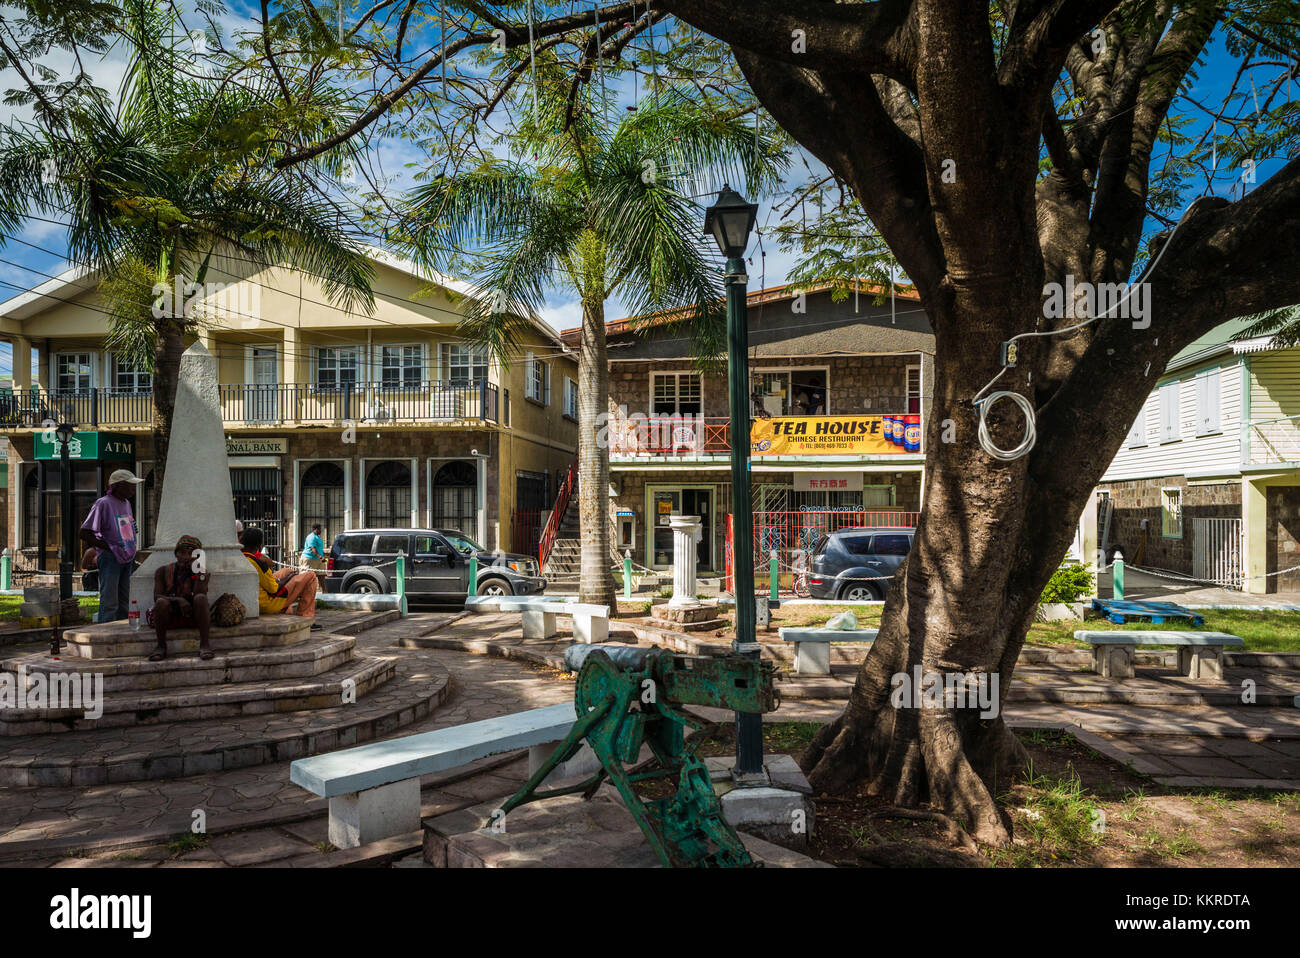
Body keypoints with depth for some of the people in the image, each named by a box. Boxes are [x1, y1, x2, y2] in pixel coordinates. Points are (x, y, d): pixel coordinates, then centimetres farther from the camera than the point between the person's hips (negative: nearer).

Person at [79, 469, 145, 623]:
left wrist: (132, 552, 14)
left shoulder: (126, 503, 13)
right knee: (109, 603, -10)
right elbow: (85, 533, -15)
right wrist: (109, 547, -16)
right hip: (110, 558, -8)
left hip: (126, 558, 8)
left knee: (124, 601, 13)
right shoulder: (103, 503, -12)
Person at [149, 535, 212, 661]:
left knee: (200, 598, -30)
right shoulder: (163, 572, 6)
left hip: (193, 618, -1)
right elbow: (157, 597, -7)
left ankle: (204, 645, -30)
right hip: (170, 618, 1)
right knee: (161, 602, -30)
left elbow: (199, 594, -14)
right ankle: (161, 646, -17)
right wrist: (178, 600, -25)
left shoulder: (201, 573, 3)